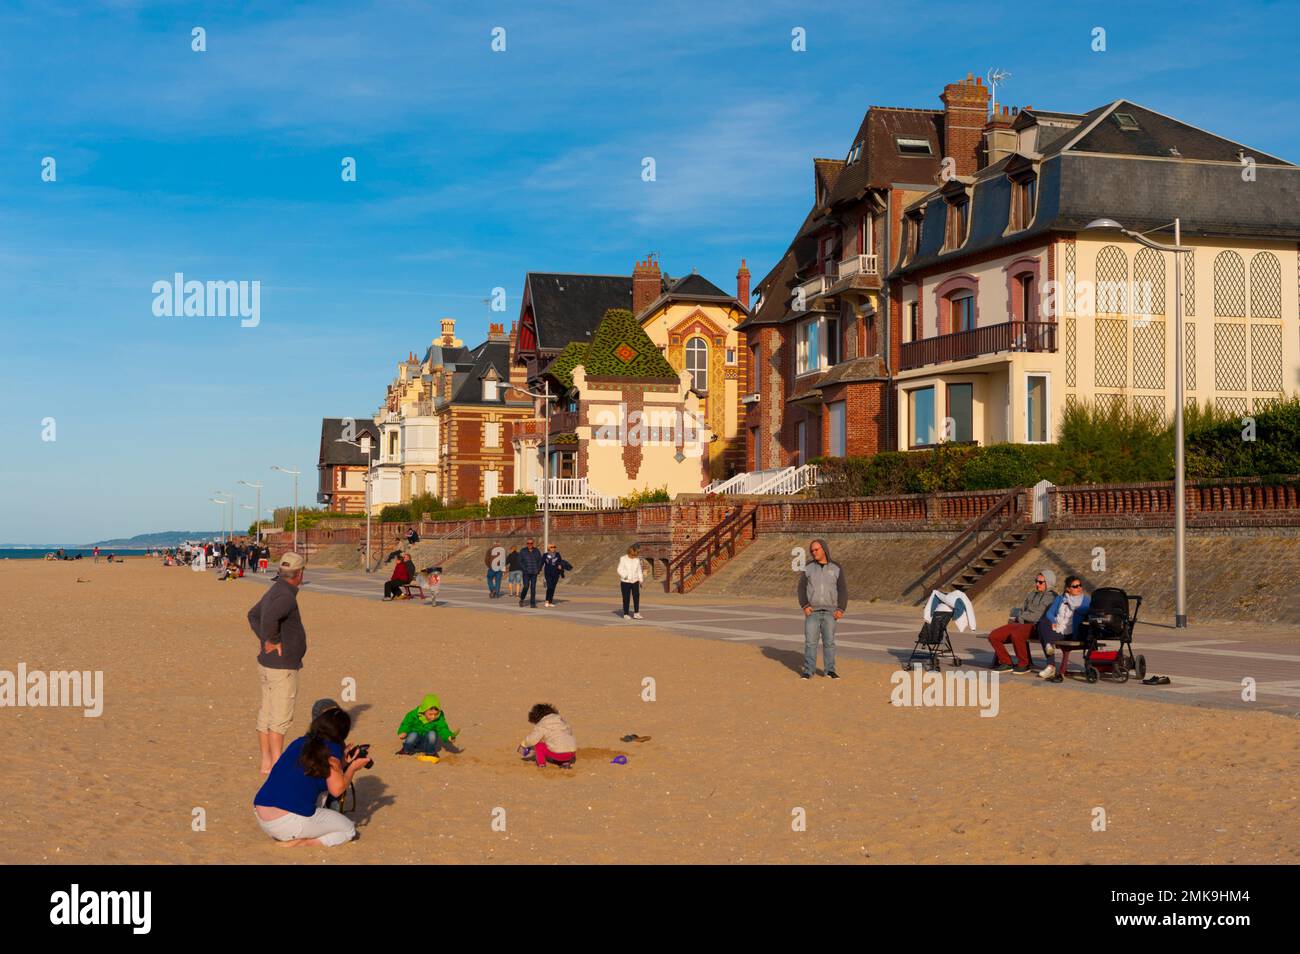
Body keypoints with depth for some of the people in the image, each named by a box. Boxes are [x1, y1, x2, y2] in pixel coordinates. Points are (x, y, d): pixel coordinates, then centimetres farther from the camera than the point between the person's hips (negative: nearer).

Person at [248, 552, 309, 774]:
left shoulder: (274, 591, 11)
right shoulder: (286, 596, -21)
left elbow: (253, 615, 26)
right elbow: (269, 617, -40)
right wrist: (273, 641, -23)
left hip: (268, 664, 10)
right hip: (282, 667, -10)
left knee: (267, 715, 13)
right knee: (280, 718, -5)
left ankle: (266, 762, 20)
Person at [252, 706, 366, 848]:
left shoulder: (299, 743, 16)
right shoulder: (331, 749, -4)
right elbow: (336, 789, -5)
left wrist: (343, 762, 32)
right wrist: (352, 768, 12)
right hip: (290, 823, -7)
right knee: (348, 829, 14)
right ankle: (297, 842, -8)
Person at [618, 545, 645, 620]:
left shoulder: (637, 559, 3)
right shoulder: (623, 559, -8)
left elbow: (639, 571, 9)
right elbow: (620, 570, -10)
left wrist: (641, 581, 4)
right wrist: (625, 576, -25)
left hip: (635, 582, 3)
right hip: (625, 582, -3)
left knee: (636, 597, -6)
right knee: (626, 599, 0)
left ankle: (636, 613, -2)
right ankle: (625, 614, 9)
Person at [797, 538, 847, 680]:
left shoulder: (836, 568, 2)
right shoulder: (808, 568, 3)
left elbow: (843, 590, 1)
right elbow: (802, 588, 1)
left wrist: (841, 609, -10)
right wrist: (805, 606, -13)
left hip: (829, 612, 0)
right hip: (812, 612, 0)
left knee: (829, 641, 1)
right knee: (810, 641, -4)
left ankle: (830, 670, 9)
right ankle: (808, 671, 1)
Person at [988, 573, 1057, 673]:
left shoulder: (1051, 596, 1)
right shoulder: (1032, 594, 25)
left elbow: (1041, 615, -10)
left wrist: (1022, 617, -4)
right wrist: (1020, 616, 3)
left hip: (1036, 625, -8)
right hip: (1021, 623, 8)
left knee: (1016, 635, -39)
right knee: (993, 636, -12)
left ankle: (1024, 664, -19)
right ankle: (1006, 663, 1)